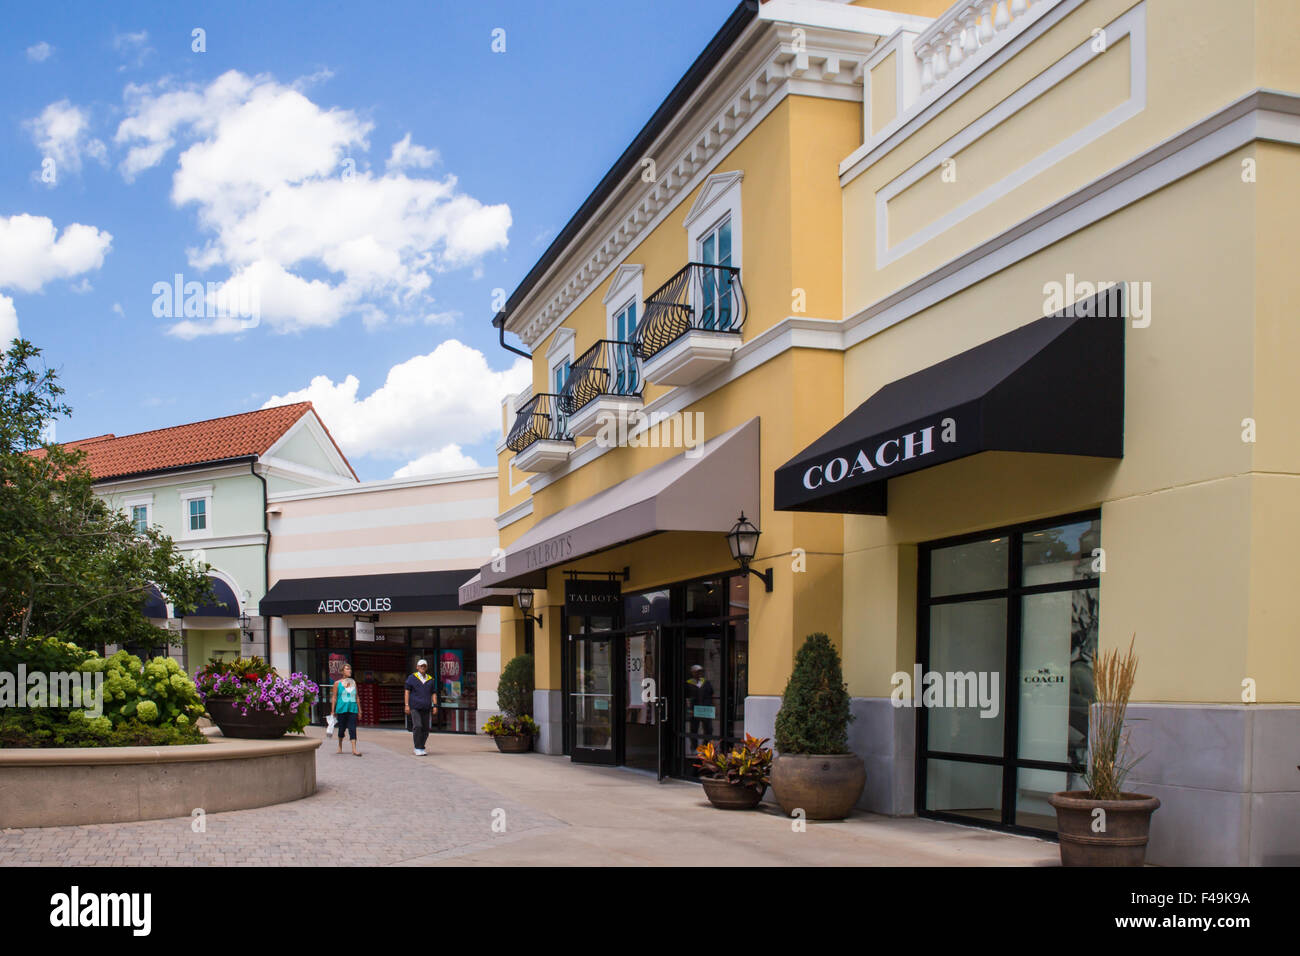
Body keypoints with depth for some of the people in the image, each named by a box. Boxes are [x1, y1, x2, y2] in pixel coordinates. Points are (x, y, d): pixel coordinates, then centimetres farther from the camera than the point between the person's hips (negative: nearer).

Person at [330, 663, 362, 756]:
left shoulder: (353, 682, 12)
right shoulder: (337, 683, 2)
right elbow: (334, 697, 2)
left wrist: (359, 709, 13)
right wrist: (332, 711, -3)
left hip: (352, 709, 2)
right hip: (341, 709, -2)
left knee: (352, 728, -8)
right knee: (342, 728, 7)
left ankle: (354, 750, -13)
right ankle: (340, 746, 32)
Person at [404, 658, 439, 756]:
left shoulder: (430, 680, 13)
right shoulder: (412, 678, 5)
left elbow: (434, 693, 13)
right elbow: (407, 692, 3)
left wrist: (435, 705, 2)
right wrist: (407, 705, -5)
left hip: (426, 708, 4)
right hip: (415, 707, -4)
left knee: (425, 729, 2)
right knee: (417, 727, -16)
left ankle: (419, 748, 15)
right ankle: (418, 749, -13)